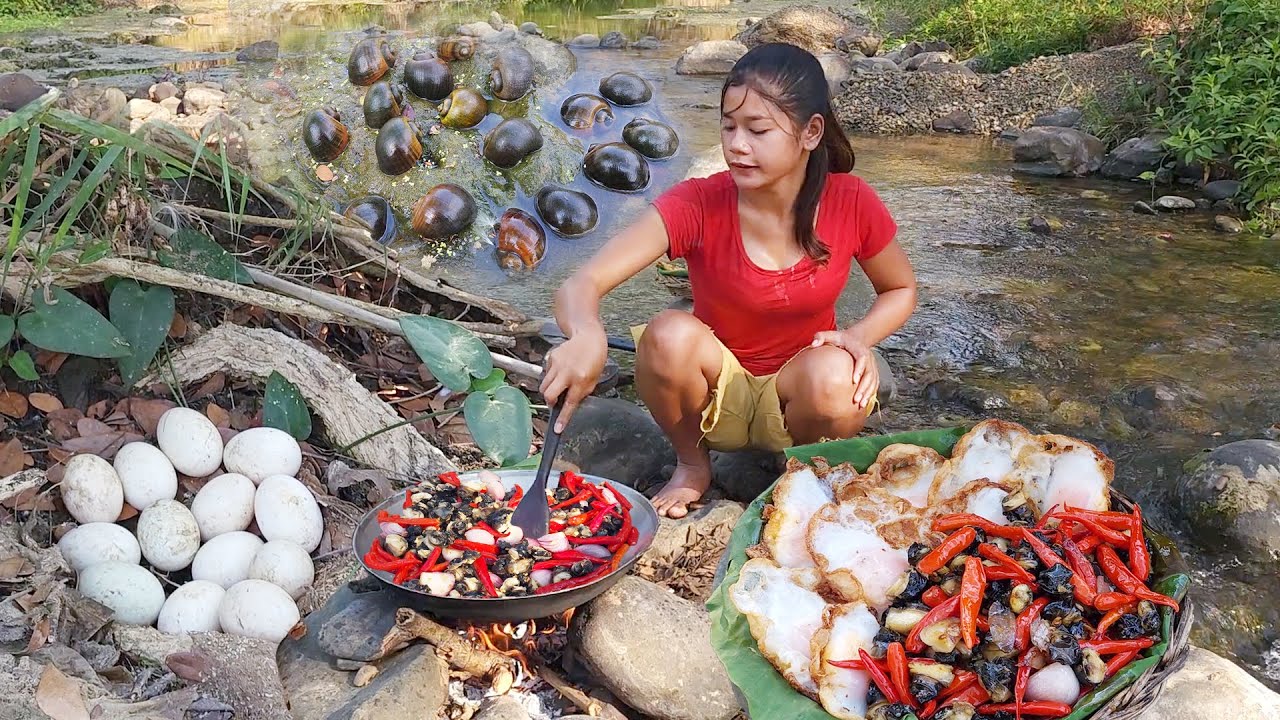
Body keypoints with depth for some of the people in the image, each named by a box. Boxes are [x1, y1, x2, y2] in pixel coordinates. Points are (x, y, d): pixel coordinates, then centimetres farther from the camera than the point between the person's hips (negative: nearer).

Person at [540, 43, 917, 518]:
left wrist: (857, 338, -19)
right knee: (670, 334, -33)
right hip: (717, 395, 0)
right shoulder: (698, 204, -22)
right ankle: (692, 465, -2)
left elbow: (901, 291, 4)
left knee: (834, 377, -34)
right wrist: (586, 335, -57)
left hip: (798, 395, 1)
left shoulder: (851, 203, -16)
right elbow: (581, 286, -33)